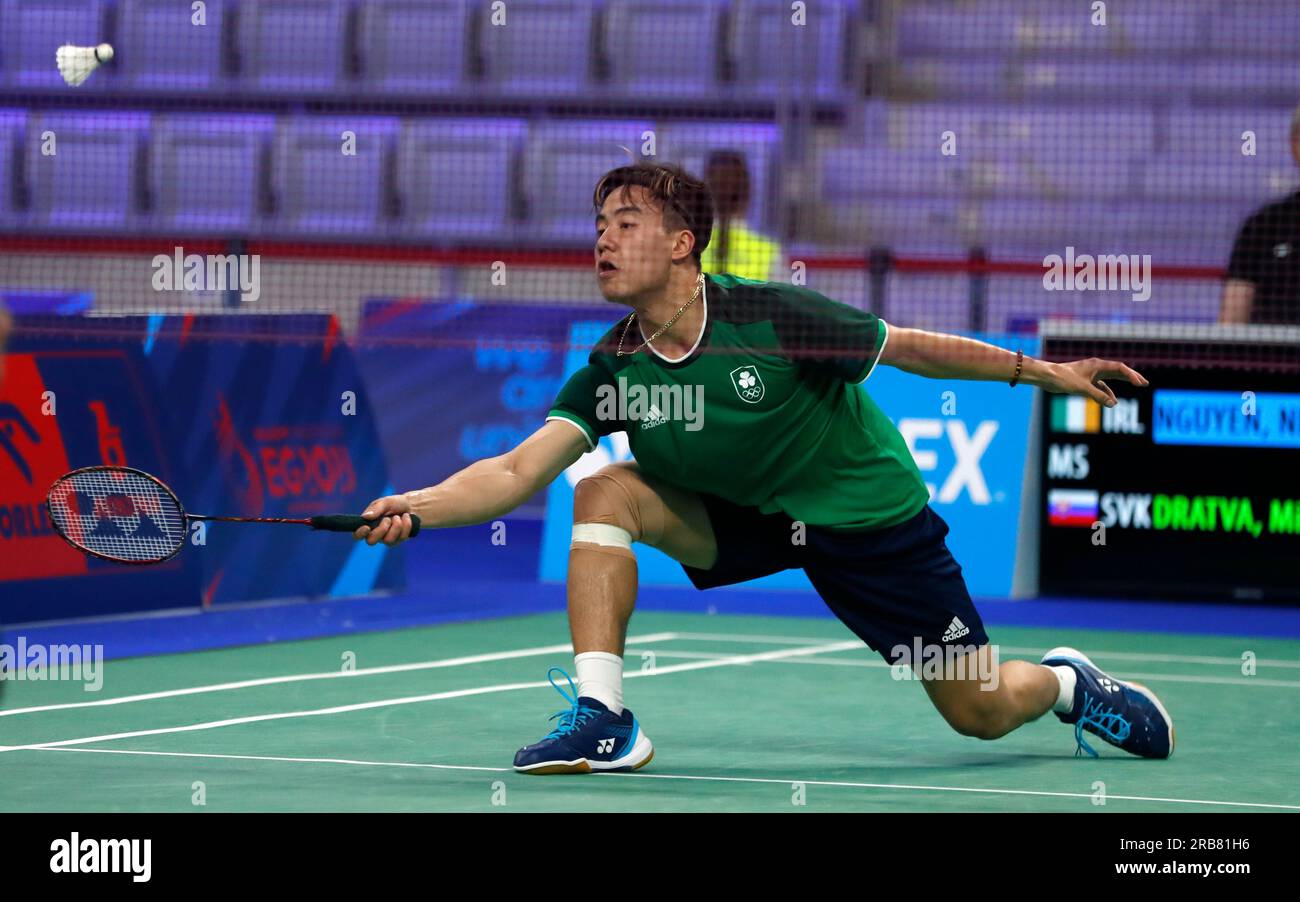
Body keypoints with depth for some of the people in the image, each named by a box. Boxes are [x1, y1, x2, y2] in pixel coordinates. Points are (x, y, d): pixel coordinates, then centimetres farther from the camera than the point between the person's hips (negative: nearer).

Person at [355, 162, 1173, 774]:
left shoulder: (772, 317, -25)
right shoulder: (613, 370, -13)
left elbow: (909, 348, -15)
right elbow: (516, 472, -18)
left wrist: (1044, 370, -14)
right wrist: (415, 508, -34)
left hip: (872, 519, -4)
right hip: (744, 520, 4)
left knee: (982, 713, -2)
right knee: (605, 495, -20)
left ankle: (1068, 681, 35)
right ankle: (604, 721, -19)